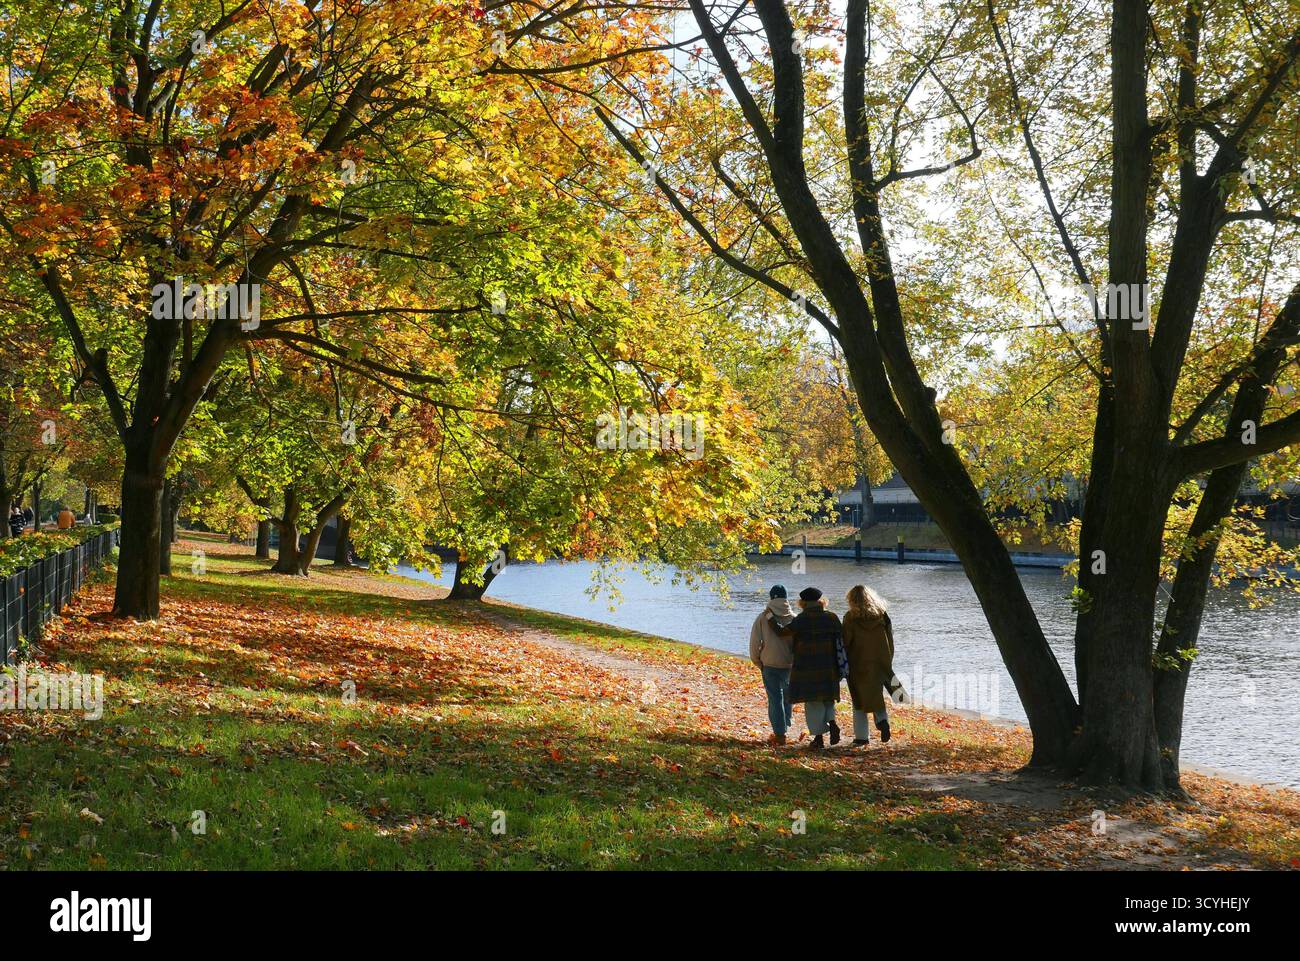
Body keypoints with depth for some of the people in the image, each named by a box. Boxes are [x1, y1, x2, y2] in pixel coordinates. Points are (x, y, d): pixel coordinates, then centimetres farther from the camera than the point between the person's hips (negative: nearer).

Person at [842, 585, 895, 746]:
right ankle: (882, 720, -10)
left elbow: (845, 643, -7)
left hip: (858, 665, -3)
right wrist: (888, 663, 13)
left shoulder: (851, 618, -8)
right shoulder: (882, 614, 2)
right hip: (880, 665, 3)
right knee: (877, 695, 17)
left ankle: (861, 736, 5)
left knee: (859, 699, 7)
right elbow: (890, 640, 5)